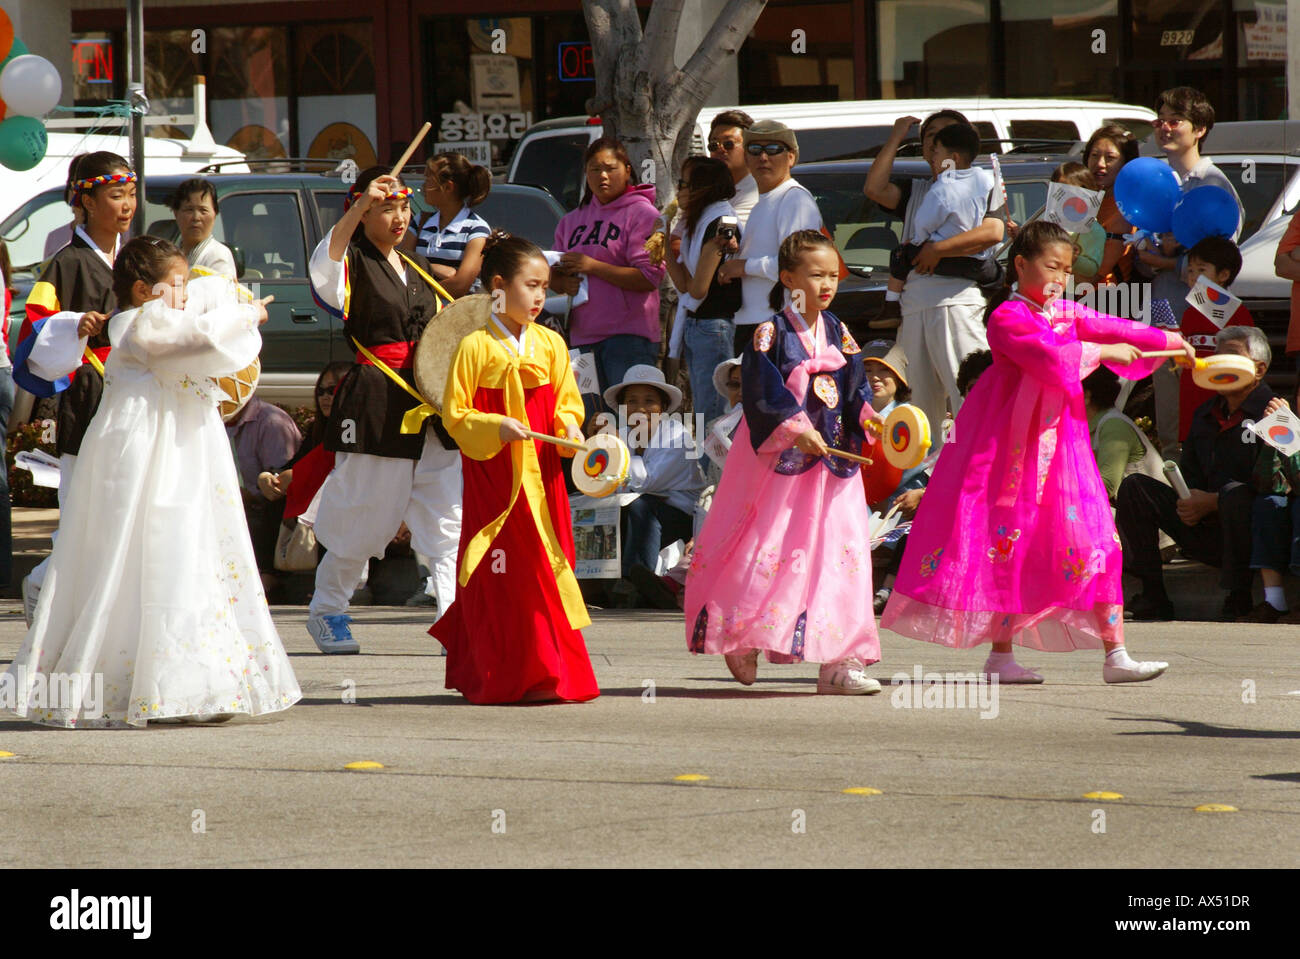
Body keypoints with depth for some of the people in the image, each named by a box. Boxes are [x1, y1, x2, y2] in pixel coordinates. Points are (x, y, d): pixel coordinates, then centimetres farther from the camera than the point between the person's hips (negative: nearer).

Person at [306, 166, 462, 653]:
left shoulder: (418, 268, 17)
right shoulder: (355, 262, -4)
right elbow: (324, 269, -29)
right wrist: (360, 208, -34)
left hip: (431, 405, 6)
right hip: (375, 406, -6)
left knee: (449, 520, -3)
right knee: (365, 517, 1)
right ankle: (326, 611, 21)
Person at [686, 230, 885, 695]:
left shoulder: (839, 334, 9)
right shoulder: (771, 334, -8)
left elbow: (854, 388, 10)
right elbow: (763, 393, -15)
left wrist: (866, 415, -9)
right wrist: (797, 429, -21)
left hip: (831, 455, 5)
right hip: (778, 457, -5)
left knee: (842, 548, -4)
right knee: (766, 551, 2)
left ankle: (838, 661, -4)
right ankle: (741, 641, 23)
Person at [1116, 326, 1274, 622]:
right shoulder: (1205, 415, 17)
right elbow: (1187, 475, 20)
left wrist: (1211, 502, -19)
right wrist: (1186, 503, -5)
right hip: (1205, 533, 7)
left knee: (1235, 494, -38)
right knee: (1135, 487, -1)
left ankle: (1238, 599, -27)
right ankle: (1153, 598, -9)